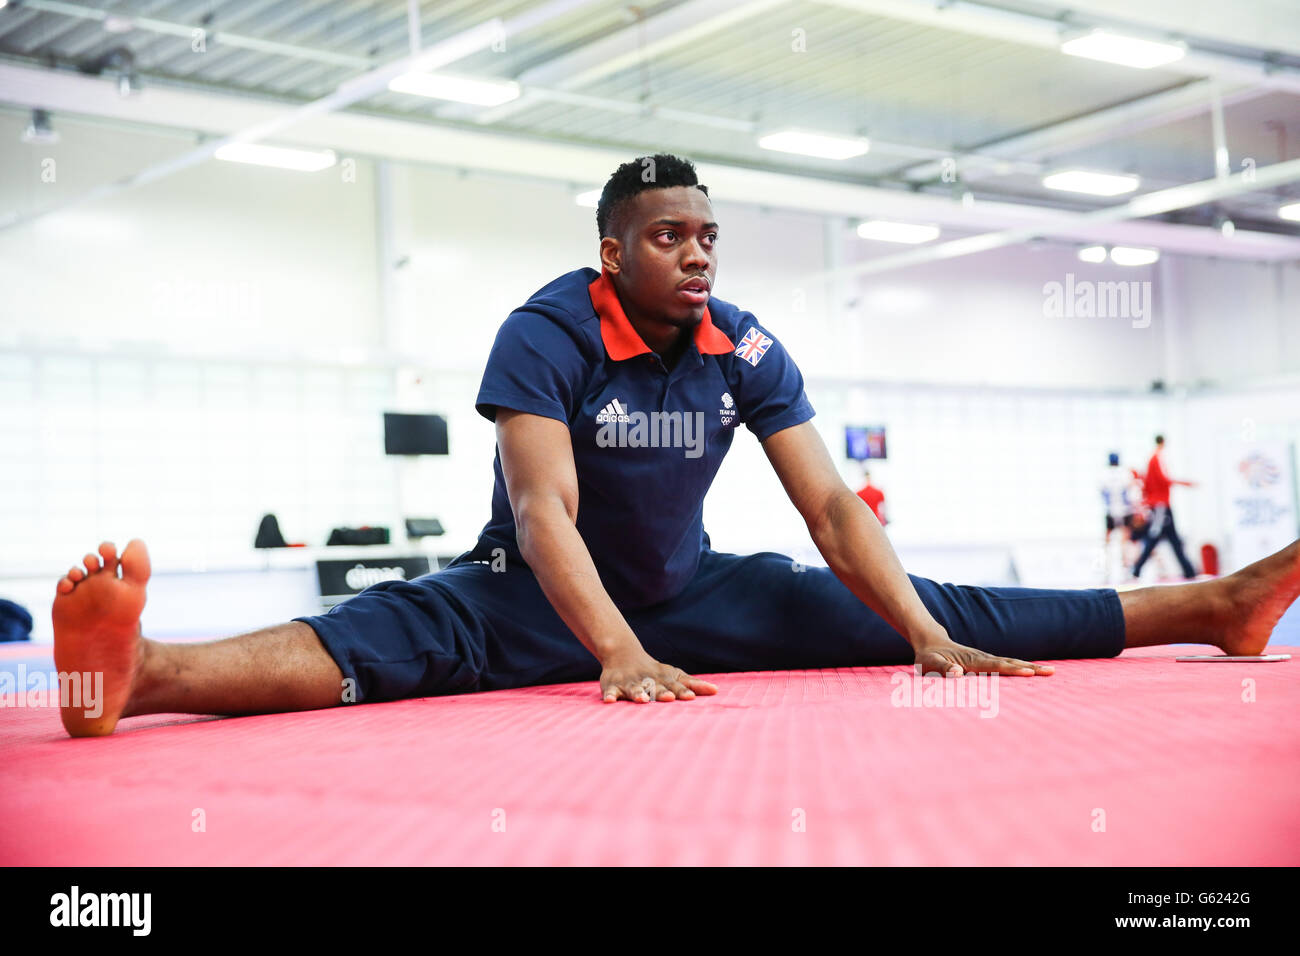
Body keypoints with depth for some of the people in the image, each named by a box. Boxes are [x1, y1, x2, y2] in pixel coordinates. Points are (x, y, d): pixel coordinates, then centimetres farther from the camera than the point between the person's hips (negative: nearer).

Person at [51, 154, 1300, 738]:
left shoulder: (747, 350, -5)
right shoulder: (549, 332, -18)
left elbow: (832, 508, -8)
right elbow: (542, 512, -30)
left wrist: (930, 642, -22)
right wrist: (619, 655, -46)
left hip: (691, 592, 5)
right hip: (542, 599, -4)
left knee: (928, 613, -3)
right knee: (402, 634, -37)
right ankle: (144, 672, -64)